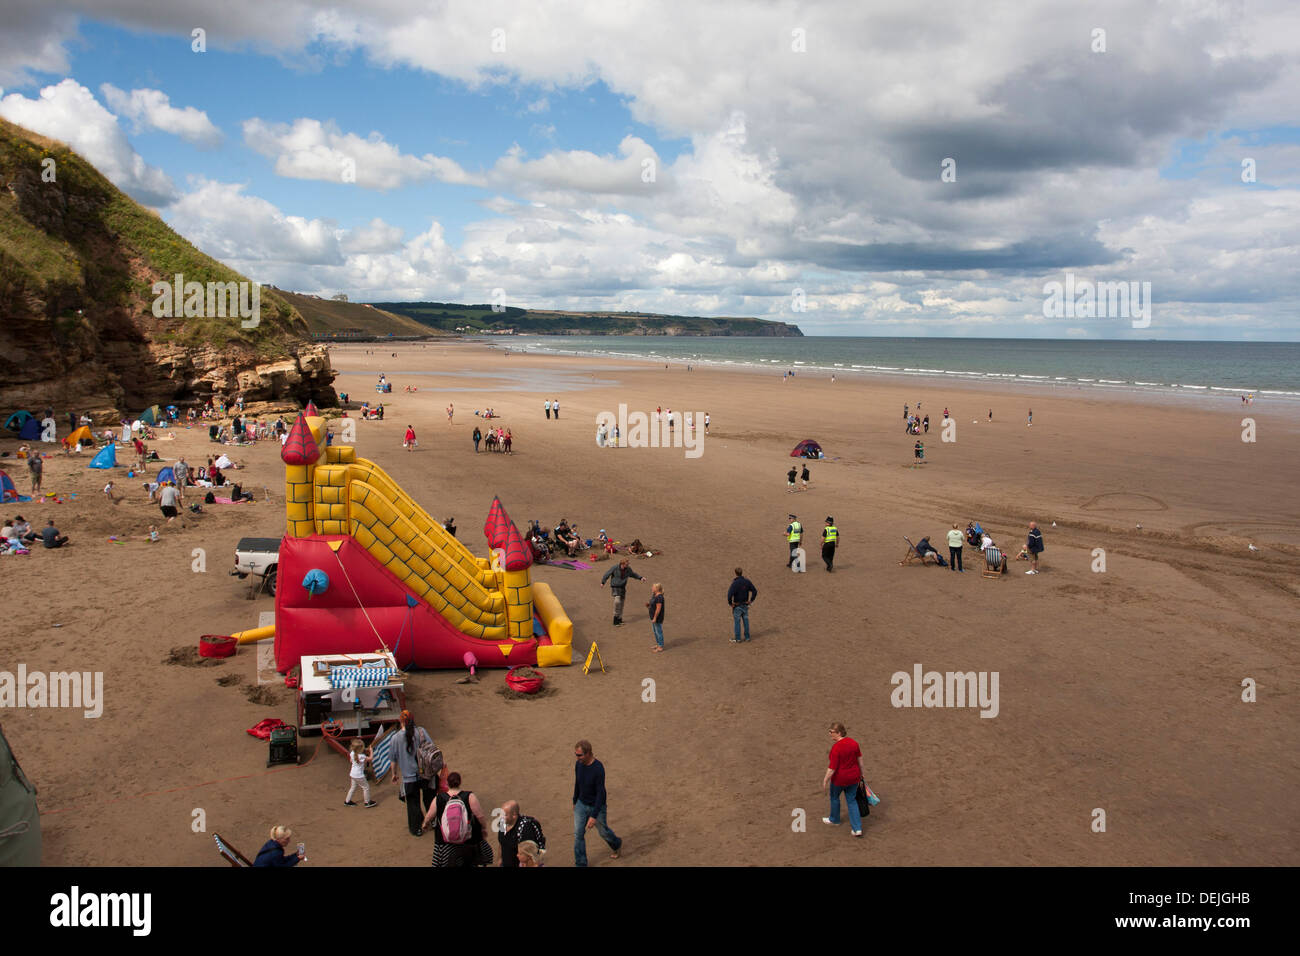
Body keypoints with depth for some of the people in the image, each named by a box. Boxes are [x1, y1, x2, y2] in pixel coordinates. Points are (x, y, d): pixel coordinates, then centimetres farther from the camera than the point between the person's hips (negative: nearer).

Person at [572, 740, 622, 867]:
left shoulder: (598, 769, -30)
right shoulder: (578, 765, -11)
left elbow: (600, 793, -27)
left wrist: (594, 816, -28)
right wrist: (575, 801, 19)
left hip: (597, 807, -5)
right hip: (581, 804, 5)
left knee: (603, 831, 17)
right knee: (578, 834, 2)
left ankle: (616, 844, 48)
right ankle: (580, 864, 15)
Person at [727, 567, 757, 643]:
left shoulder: (735, 583, -20)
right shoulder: (747, 581, -3)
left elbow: (730, 594, -27)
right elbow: (755, 591, 3)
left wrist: (730, 603, -12)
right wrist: (751, 600, 10)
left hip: (737, 606, -5)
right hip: (745, 605, 5)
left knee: (737, 621, 4)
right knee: (746, 620, 14)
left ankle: (738, 639, 8)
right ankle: (747, 637, 20)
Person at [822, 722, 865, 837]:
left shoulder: (836, 747, -27)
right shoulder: (853, 742, -6)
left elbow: (832, 767, -23)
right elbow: (860, 759, 4)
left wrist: (825, 780, -10)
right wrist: (861, 773, 18)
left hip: (840, 778, -5)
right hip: (854, 776, 5)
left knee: (834, 797, 22)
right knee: (852, 800, 18)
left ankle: (834, 820, 43)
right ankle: (857, 828, 12)